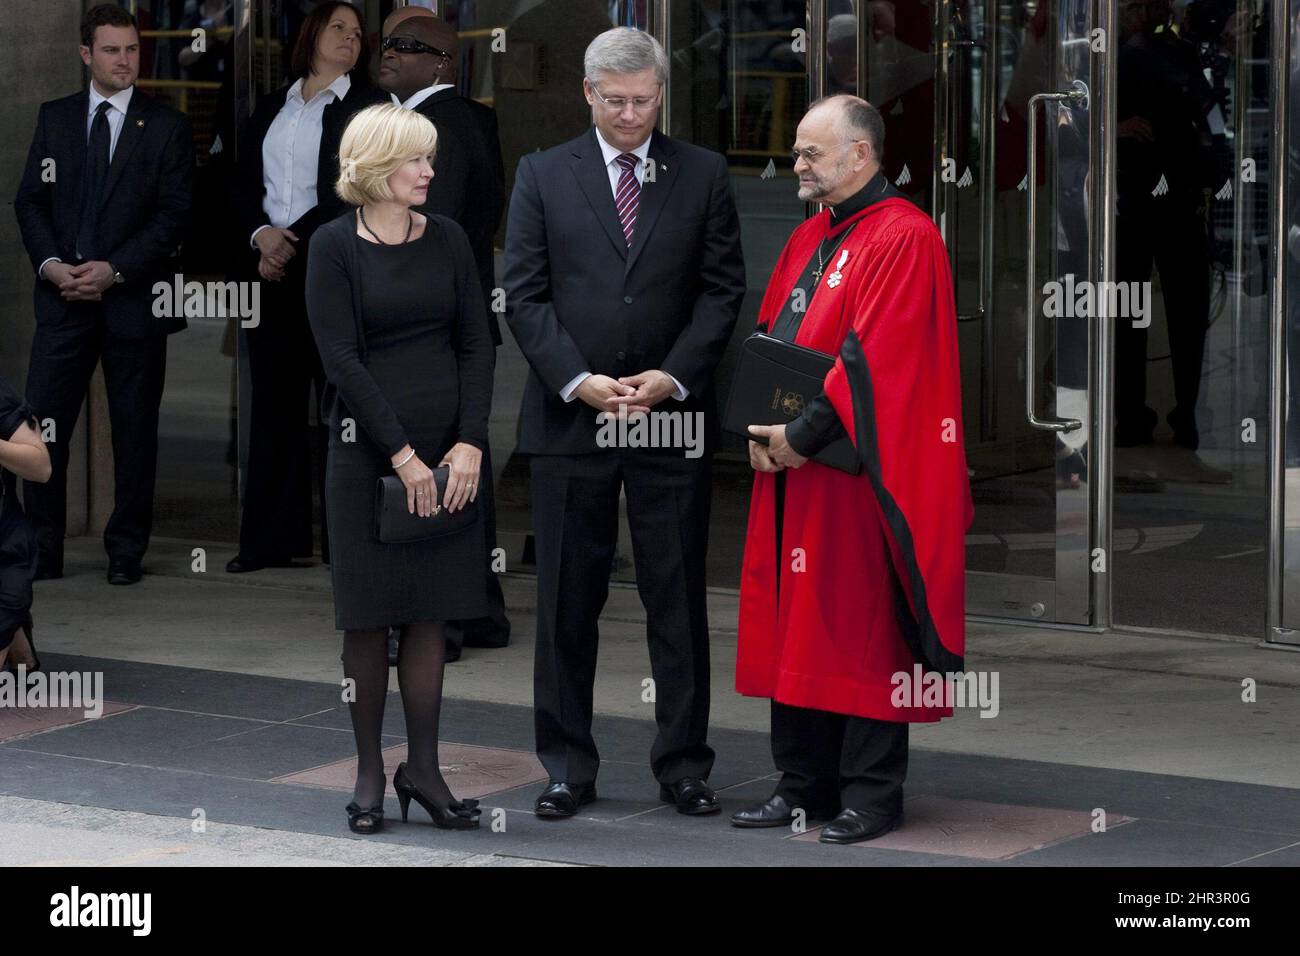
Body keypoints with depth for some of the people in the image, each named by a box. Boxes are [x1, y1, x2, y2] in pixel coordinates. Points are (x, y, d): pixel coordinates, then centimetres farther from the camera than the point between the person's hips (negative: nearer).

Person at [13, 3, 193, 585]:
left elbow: (175, 213, -4)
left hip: (134, 297, -2)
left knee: (134, 429, 4)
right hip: (63, 297, 2)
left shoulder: (166, 127, 3)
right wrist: (52, 264, -8)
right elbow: (30, 200, 9)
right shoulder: (55, 118, 11)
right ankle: (41, 552, 4)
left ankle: (126, 553, 13)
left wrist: (114, 269, -13)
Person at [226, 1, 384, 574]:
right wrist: (260, 235, -5)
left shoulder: (366, 108, 1)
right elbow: (245, 183, 14)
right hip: (271, 268, 5)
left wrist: (295, 246, -13)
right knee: (275, 401, 5)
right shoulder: (271, 108, 17)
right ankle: (272, 539, 9)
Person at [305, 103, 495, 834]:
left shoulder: (447, 239, 8)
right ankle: (370, 773, 9)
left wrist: (470, 442, -7)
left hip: (447, 451, 3)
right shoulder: (335, 247, -3)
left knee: (429, 613, 4)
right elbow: (342, 360, -9)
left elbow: (477, 345, 5)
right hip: (368, 451, -3)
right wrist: (402, 454, -14)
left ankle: (424, 768, 9)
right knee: (369, 616, 2)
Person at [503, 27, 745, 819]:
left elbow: (722, 289, 3)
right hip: (569, 419, 0)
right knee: (568, 603, 5)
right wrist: (579, 381, -11)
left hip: (673, 418, 0)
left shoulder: (703, 175, 6)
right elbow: (525, 293, 1)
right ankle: (569, 767, 13)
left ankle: (684, 766, 11)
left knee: (678, 599, 3)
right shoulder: (544, 175, 5)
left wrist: (672, 377, -10)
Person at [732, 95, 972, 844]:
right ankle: (804, 785, 18)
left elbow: (875, 357, -19)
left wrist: (805, 434, -18)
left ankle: (872, 797, 3)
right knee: (796, 626, 10)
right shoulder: (809, 239, 16)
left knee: (861, 630, -3)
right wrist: (762, 427, -2)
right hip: (791, 472, 8)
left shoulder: (903, 239, -11)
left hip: (856, 473, -8)